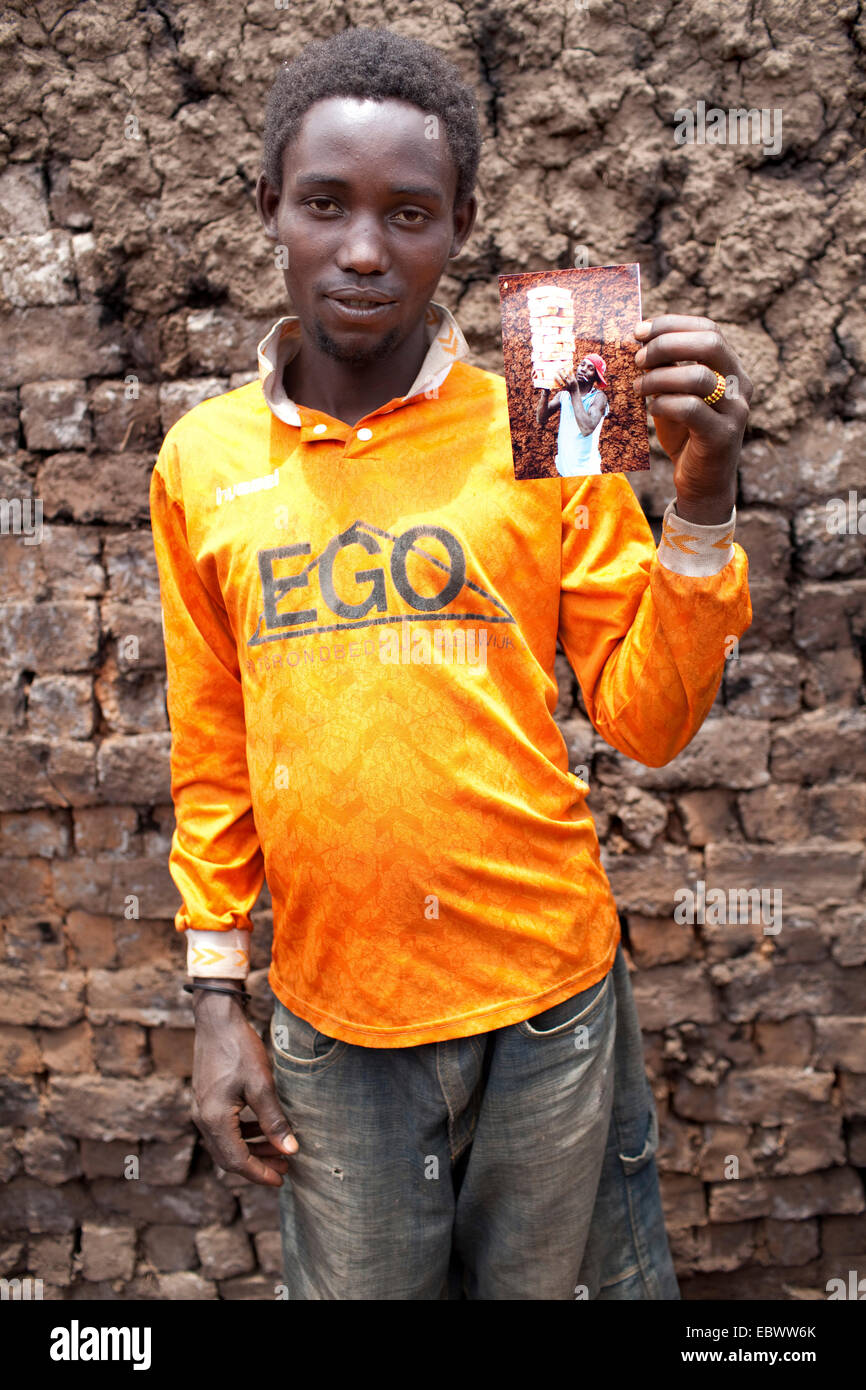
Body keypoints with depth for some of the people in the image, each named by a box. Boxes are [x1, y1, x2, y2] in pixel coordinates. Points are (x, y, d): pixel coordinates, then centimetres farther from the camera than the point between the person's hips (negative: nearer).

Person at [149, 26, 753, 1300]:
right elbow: (211, 753, 5)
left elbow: (647, 722, -6)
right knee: (359, 1285, 20)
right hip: (329, 1018, 2)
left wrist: (701, 502, -19)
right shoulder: (202, 458, -1)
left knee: (549, 1281, 19)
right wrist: (217, 994, 6)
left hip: (548, 1000, -1)